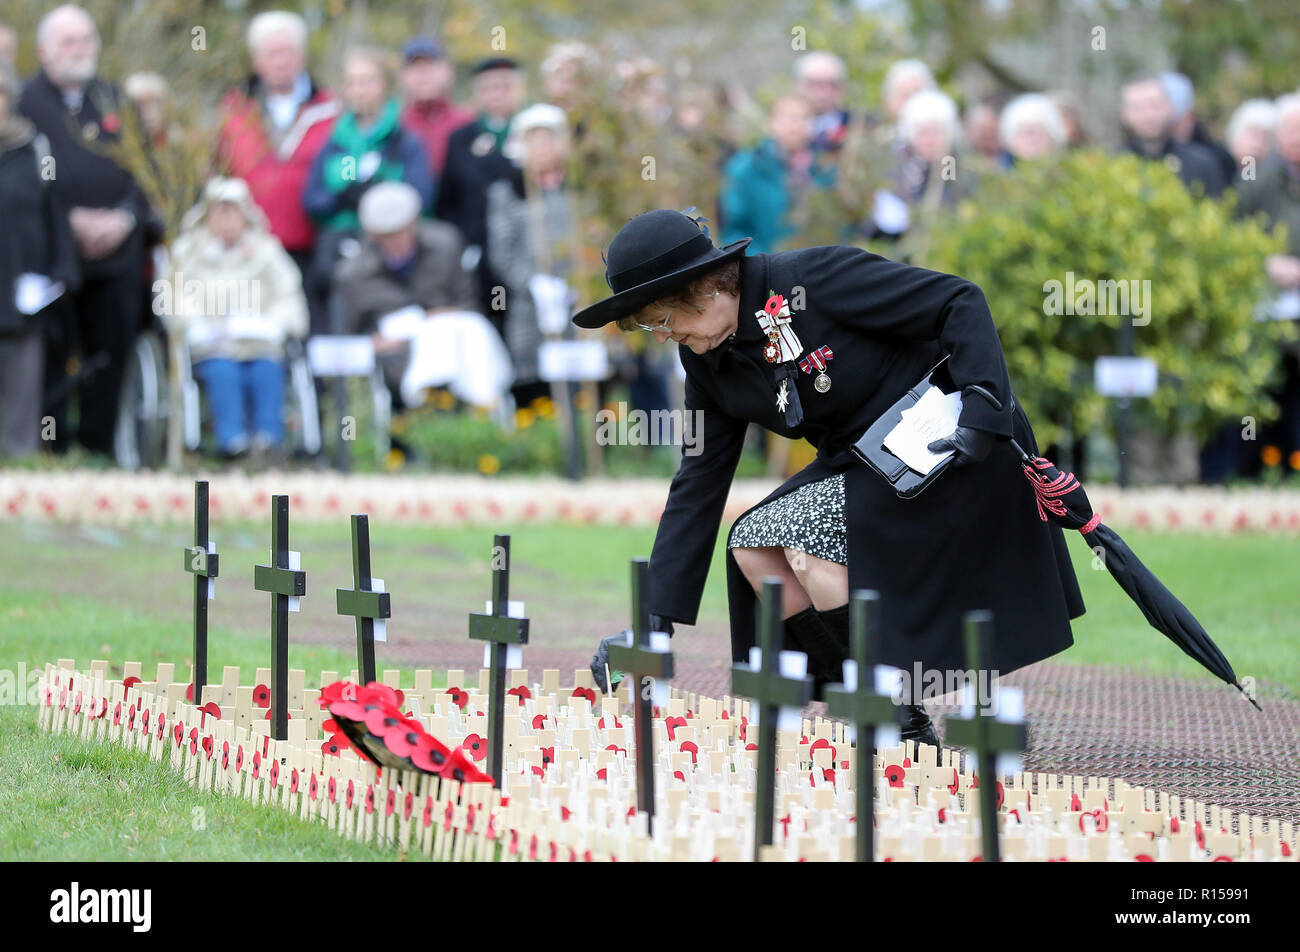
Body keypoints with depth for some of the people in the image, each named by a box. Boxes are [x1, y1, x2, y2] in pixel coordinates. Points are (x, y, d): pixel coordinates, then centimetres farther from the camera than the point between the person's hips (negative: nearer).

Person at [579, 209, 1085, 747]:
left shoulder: (814, 279, -22)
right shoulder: (709, 364, 1)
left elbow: (960, 301, -20)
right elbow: (698, 482, 5)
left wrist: (981, 410, -30)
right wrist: (655, 619, 1)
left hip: (959, 452, -8)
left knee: (810, 545, -24)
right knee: (753, 543, -10)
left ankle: (906, 726, -12)